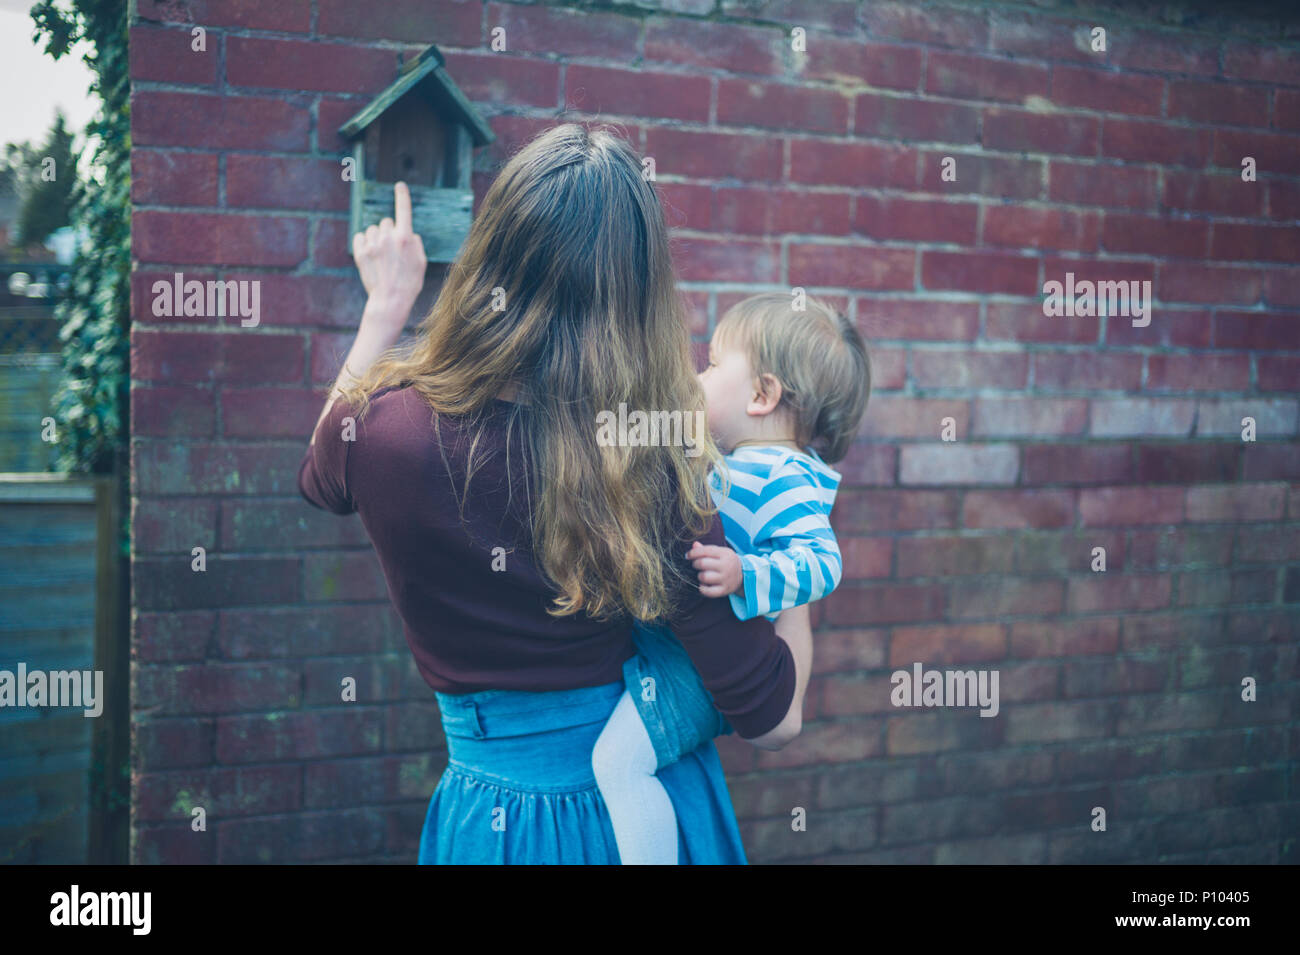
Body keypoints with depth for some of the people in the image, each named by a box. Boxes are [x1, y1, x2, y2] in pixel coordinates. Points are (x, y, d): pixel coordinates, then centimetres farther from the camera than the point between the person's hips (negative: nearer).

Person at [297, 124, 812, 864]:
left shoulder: (387, 430, -19)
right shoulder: (655, 471, -23)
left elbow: (321, 473, 10)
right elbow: (772, 720, -16)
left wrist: (386, 306, 17)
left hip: (492, 821, 1)